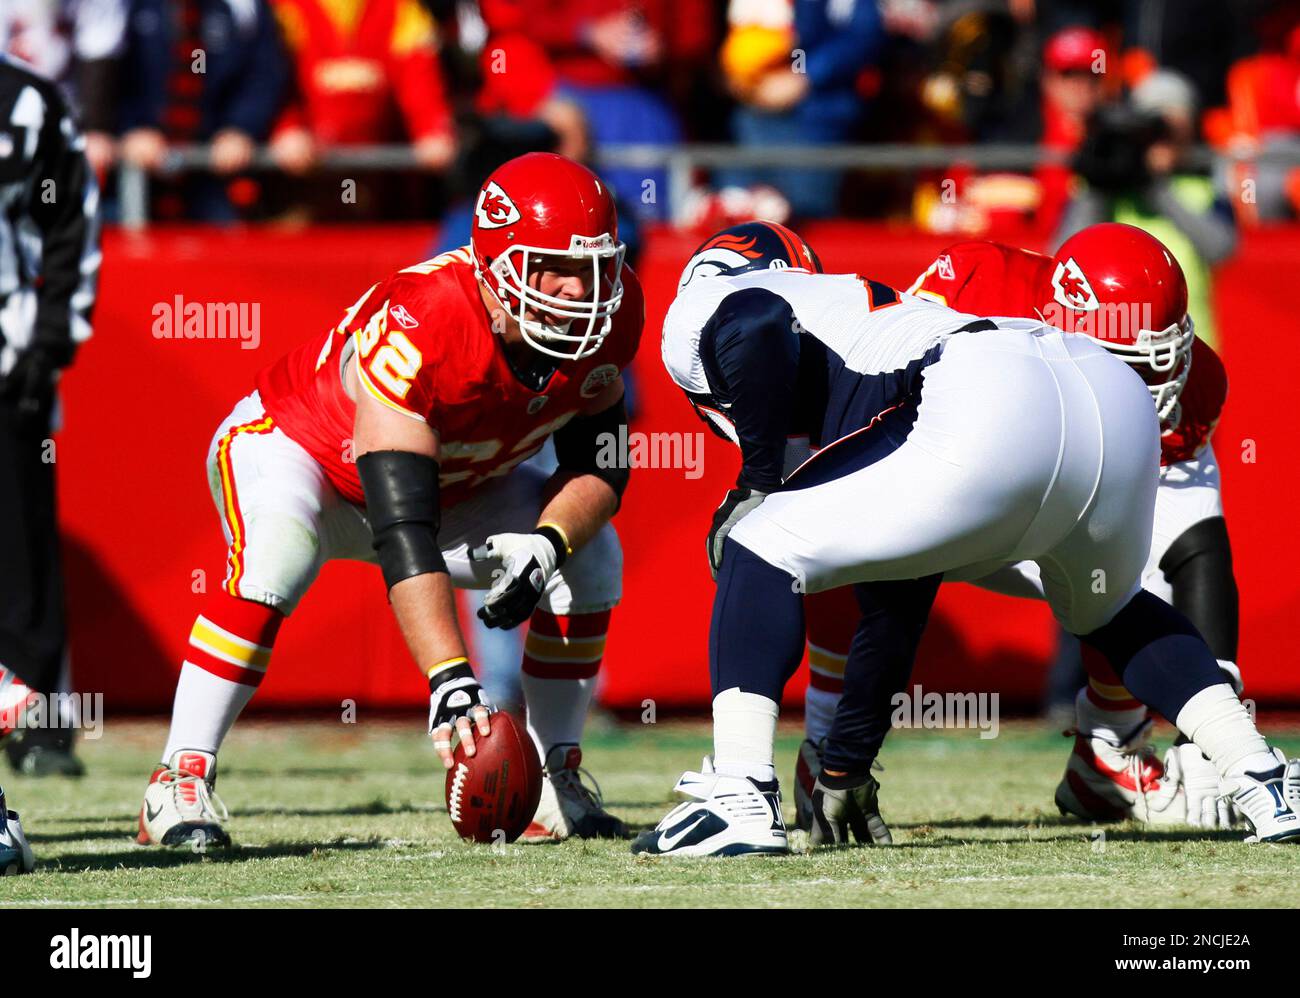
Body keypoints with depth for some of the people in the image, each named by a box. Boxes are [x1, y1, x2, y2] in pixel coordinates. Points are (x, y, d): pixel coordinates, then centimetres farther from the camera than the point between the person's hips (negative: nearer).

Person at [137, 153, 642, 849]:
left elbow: (601, 466, -9)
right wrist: (449, 682, -53)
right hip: (298, 448, -7)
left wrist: (548, 543, -31)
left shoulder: (608, 316, -22)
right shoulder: (416, 331, -42)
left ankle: (552, 785, 2)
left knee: (589, 558, -9)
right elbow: (402, 534, -46)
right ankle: (178, 782, -28)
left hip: (454, 482, 7)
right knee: (275, 554, -37)